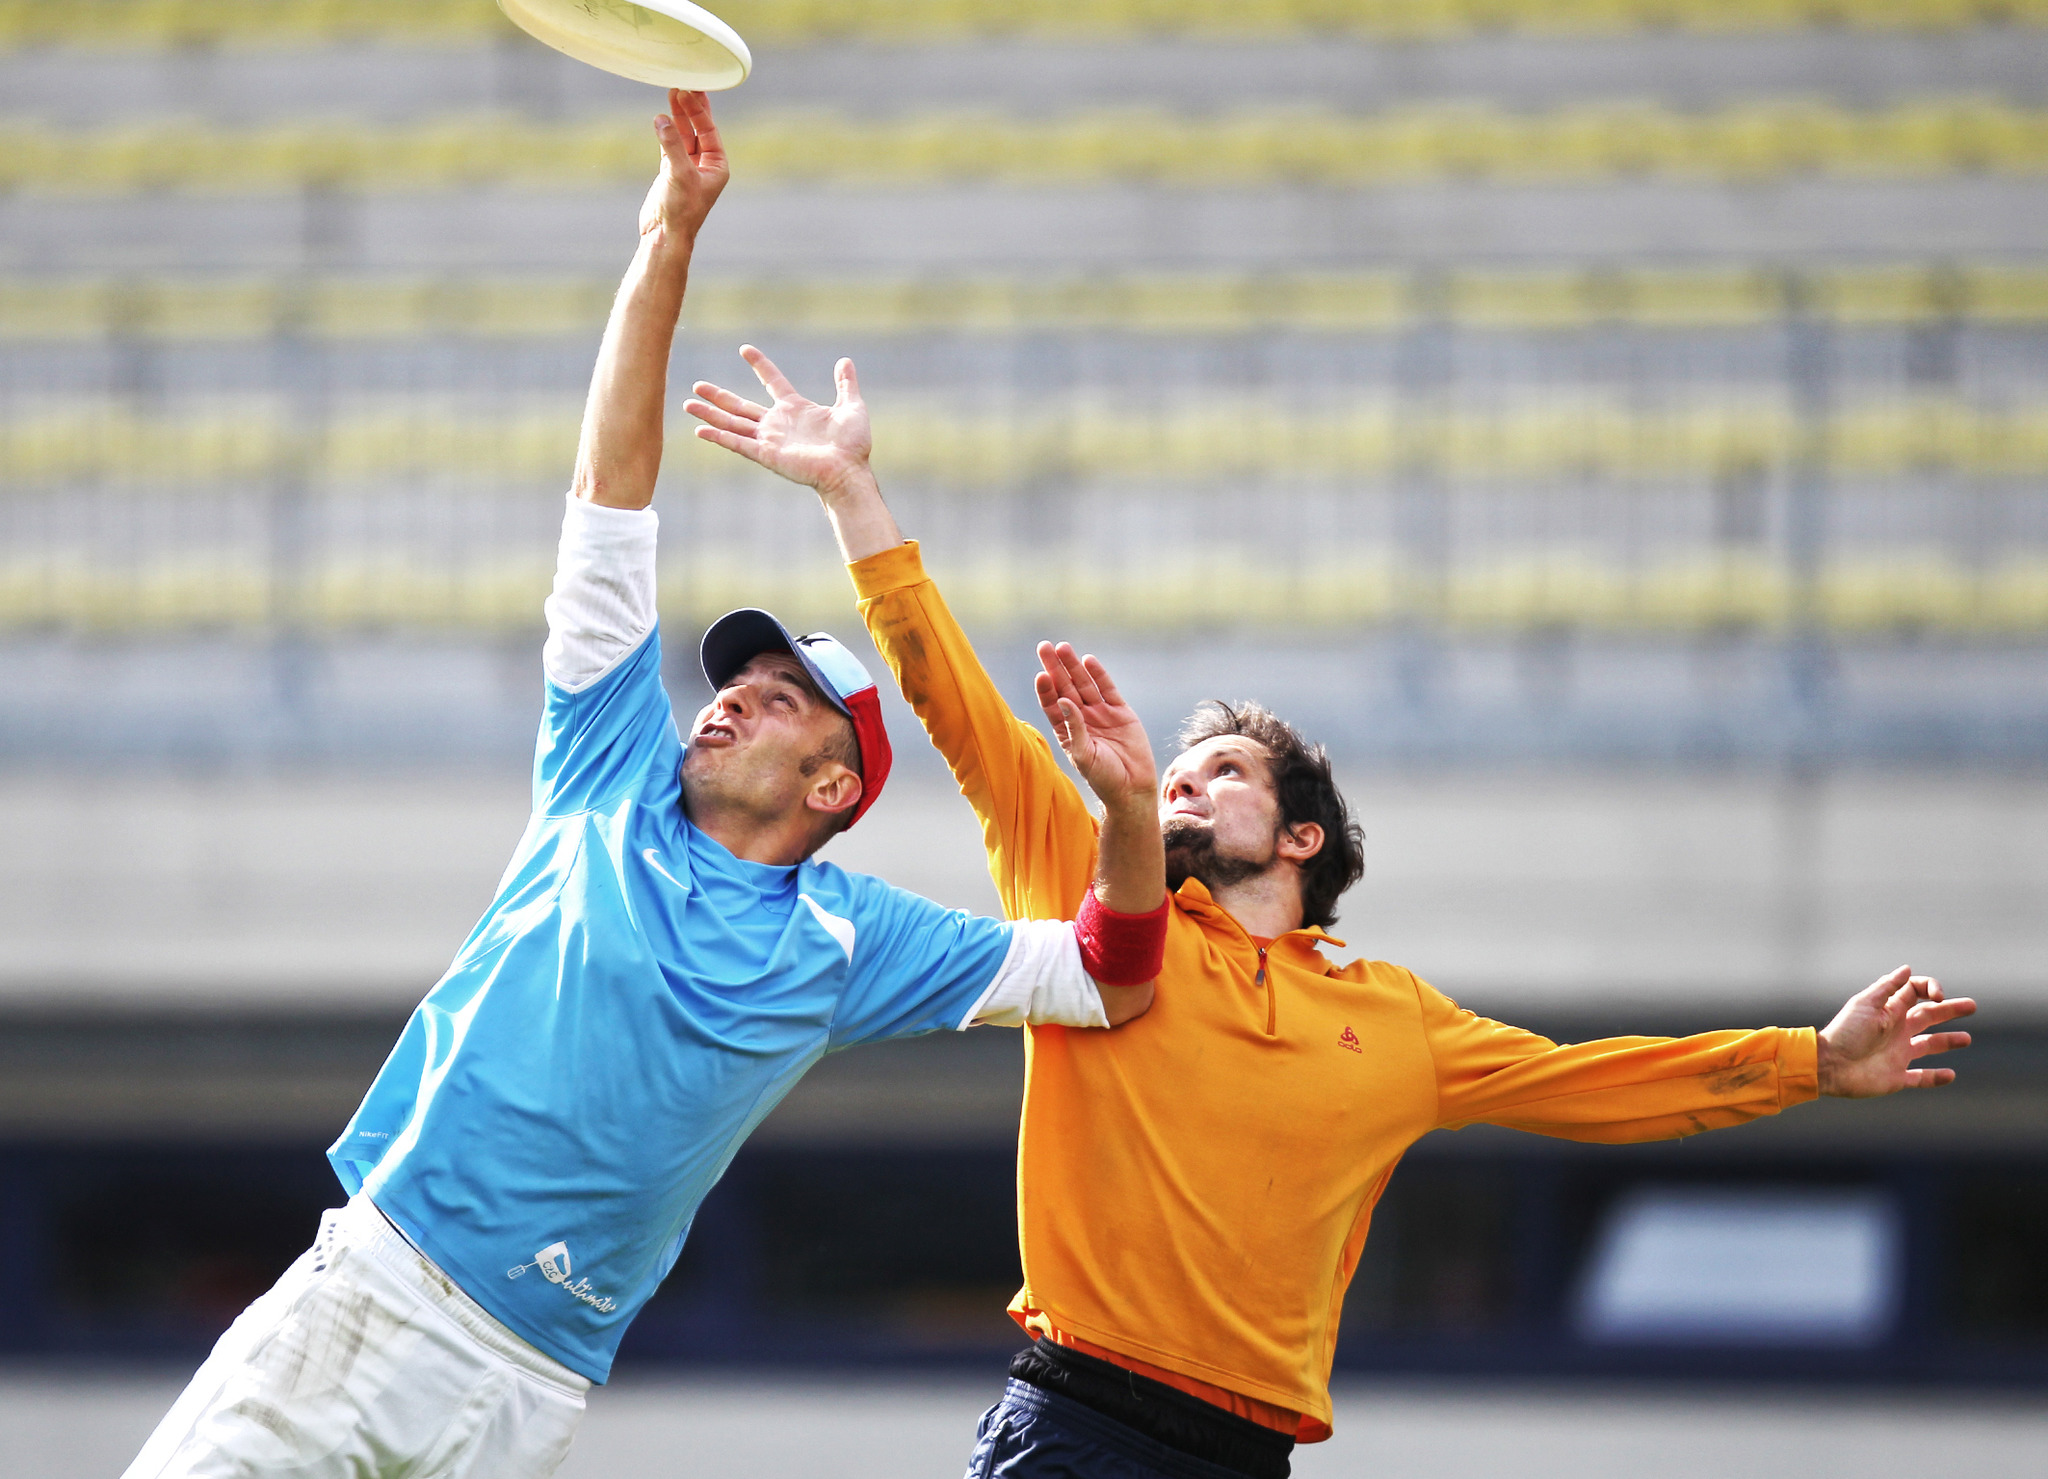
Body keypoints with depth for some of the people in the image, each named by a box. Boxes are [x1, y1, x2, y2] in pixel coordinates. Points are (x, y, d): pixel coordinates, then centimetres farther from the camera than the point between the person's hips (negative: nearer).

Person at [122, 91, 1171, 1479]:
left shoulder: (848, 940, 11)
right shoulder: (614, 783, 13)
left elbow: (1110, 978, 12)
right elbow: (611, 495, 11)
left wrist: (1130, 804, -8)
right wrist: (669, 243, 7)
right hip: (353, 1298, 1)